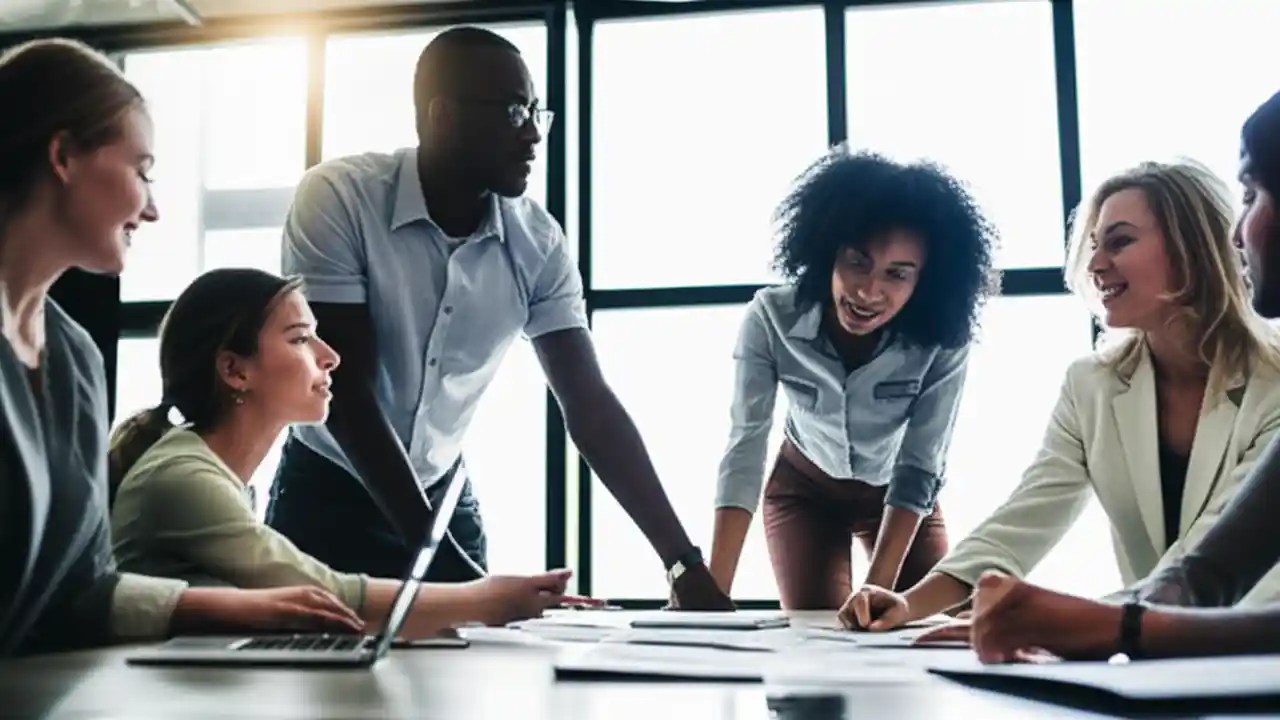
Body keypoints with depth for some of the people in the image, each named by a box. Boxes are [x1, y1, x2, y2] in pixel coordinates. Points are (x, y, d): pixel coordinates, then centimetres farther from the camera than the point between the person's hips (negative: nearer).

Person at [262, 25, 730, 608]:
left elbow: (590, 407, -12)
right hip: (326, 494, -3)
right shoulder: (337, 198, -23)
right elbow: (346, 393, -24)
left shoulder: (539, 243, -12)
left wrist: (683, 562, -20)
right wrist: (440, 558, -28)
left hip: (446, 497, 3)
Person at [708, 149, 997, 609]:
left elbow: (919, 470, -27)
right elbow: (745, 447, -32)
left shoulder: (942, 343, -30)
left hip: (898, 496, 0)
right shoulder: (771, 318, -30)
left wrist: (877, 589, -37)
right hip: (804, 488, 0)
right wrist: (713, 590, -40)